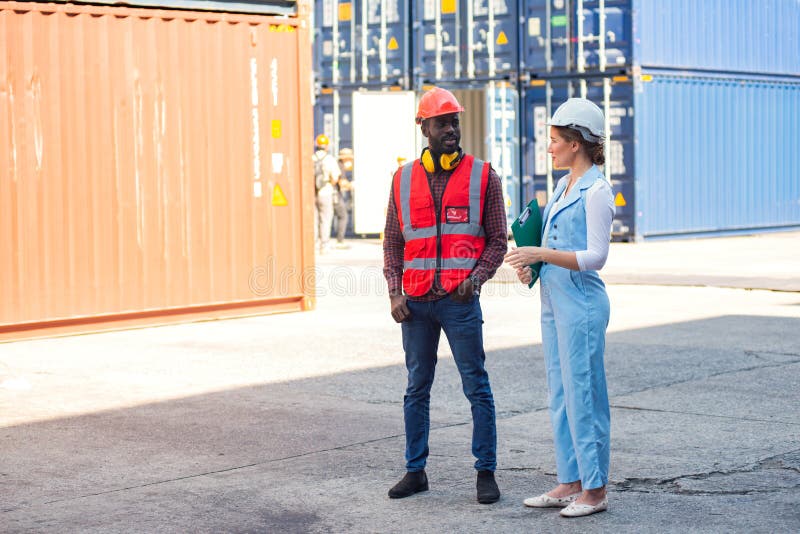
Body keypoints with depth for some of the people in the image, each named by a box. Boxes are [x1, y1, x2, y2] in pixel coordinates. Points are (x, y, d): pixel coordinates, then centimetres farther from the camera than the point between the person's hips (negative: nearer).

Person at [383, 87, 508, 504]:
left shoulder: (483, 177, 2)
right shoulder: (403, 179, 9)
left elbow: (497, 240, 4)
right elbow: (392, 243, 11)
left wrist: (478, 277, -13)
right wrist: (395, 293, 0)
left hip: (460, 301, -3)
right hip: (415, 302, 3)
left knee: (477, 387, 0)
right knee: (416, 389, 10)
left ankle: (486, 472, 8)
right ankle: (415, 471, 19)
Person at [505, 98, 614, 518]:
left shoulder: (597, 191, -13)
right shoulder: (565, 186, 14)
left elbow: (595, 256, -18)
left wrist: (542, 254, -25)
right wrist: (531, 263, 7)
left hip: (581, 303, -9)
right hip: (554, 301, 9)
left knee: (582, 394, -4)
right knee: (560, 395, 12)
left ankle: (595, 490, 5)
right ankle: (569, 483, 19)